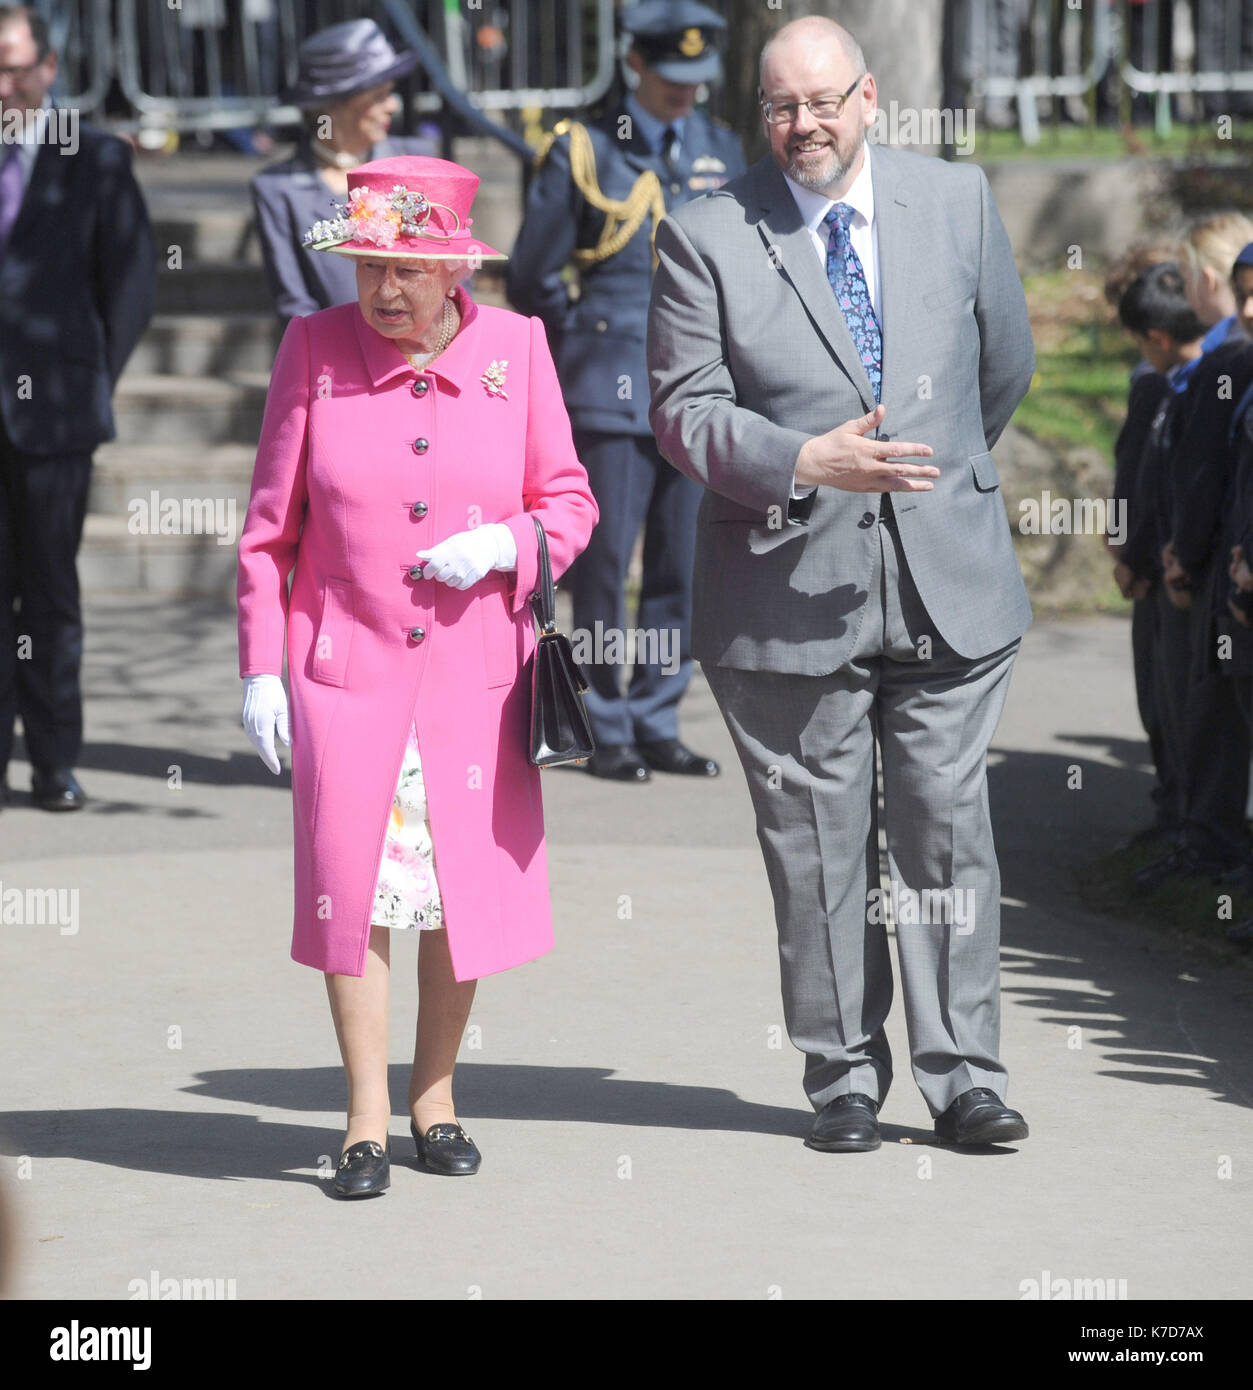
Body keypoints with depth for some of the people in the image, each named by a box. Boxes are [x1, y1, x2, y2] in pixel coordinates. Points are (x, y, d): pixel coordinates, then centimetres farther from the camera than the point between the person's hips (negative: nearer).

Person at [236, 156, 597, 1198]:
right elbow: (271, 524, 3)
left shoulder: (515, 346, 0)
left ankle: (436, 1101, 20)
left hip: (477, 670, 1)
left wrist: (506, 544, -13)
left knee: (467, 887, 4)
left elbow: (570, 502, 8)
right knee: (355, 885, -6)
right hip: (347, 666, -1)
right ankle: (368, 1121, 3)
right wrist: (260, 667, 0)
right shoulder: (315, 348, -2)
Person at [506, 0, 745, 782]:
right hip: (614, 395, -4)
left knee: (686, 572, 5)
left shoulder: (722, 153, 10)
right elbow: (530, 281, 1)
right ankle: (607, 735, 6)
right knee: (604, 568, -2)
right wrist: (585, 348, 4)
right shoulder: (585, 153, -3)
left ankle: (657, 725, 15)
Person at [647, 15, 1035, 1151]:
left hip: (948, 579, 1)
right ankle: (845, 1077, 16)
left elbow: (1005, 363, 19)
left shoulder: (958, 200, 6)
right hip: (790, 588, -1)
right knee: (819, 849, 5)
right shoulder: (706, 237, -2)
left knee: (949, 831, 1)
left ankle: (964, 1076, 7)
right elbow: (685, 409, -7)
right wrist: (805, 463, -20)